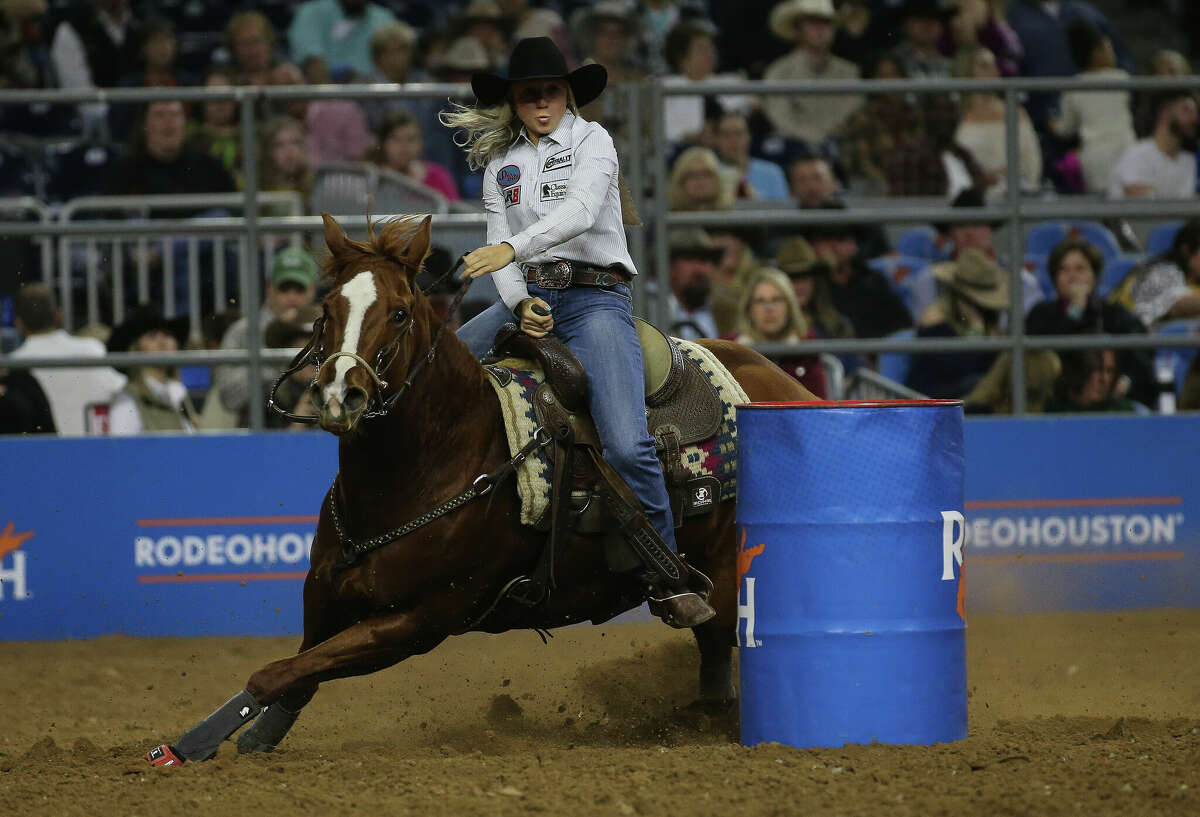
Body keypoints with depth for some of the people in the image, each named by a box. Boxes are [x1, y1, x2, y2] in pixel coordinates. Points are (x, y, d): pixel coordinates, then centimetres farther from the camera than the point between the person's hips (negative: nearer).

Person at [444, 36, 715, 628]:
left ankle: (669, 582, -13)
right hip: (527, 298, 5)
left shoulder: (592, 141, 1)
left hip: (594, 296, -5)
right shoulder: (500, 165, 15)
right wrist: (521, 303, -13)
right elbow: (499, 245, 9)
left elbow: (580, 213, -17)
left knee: (626, 446, -22)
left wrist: (513, 248, -32)